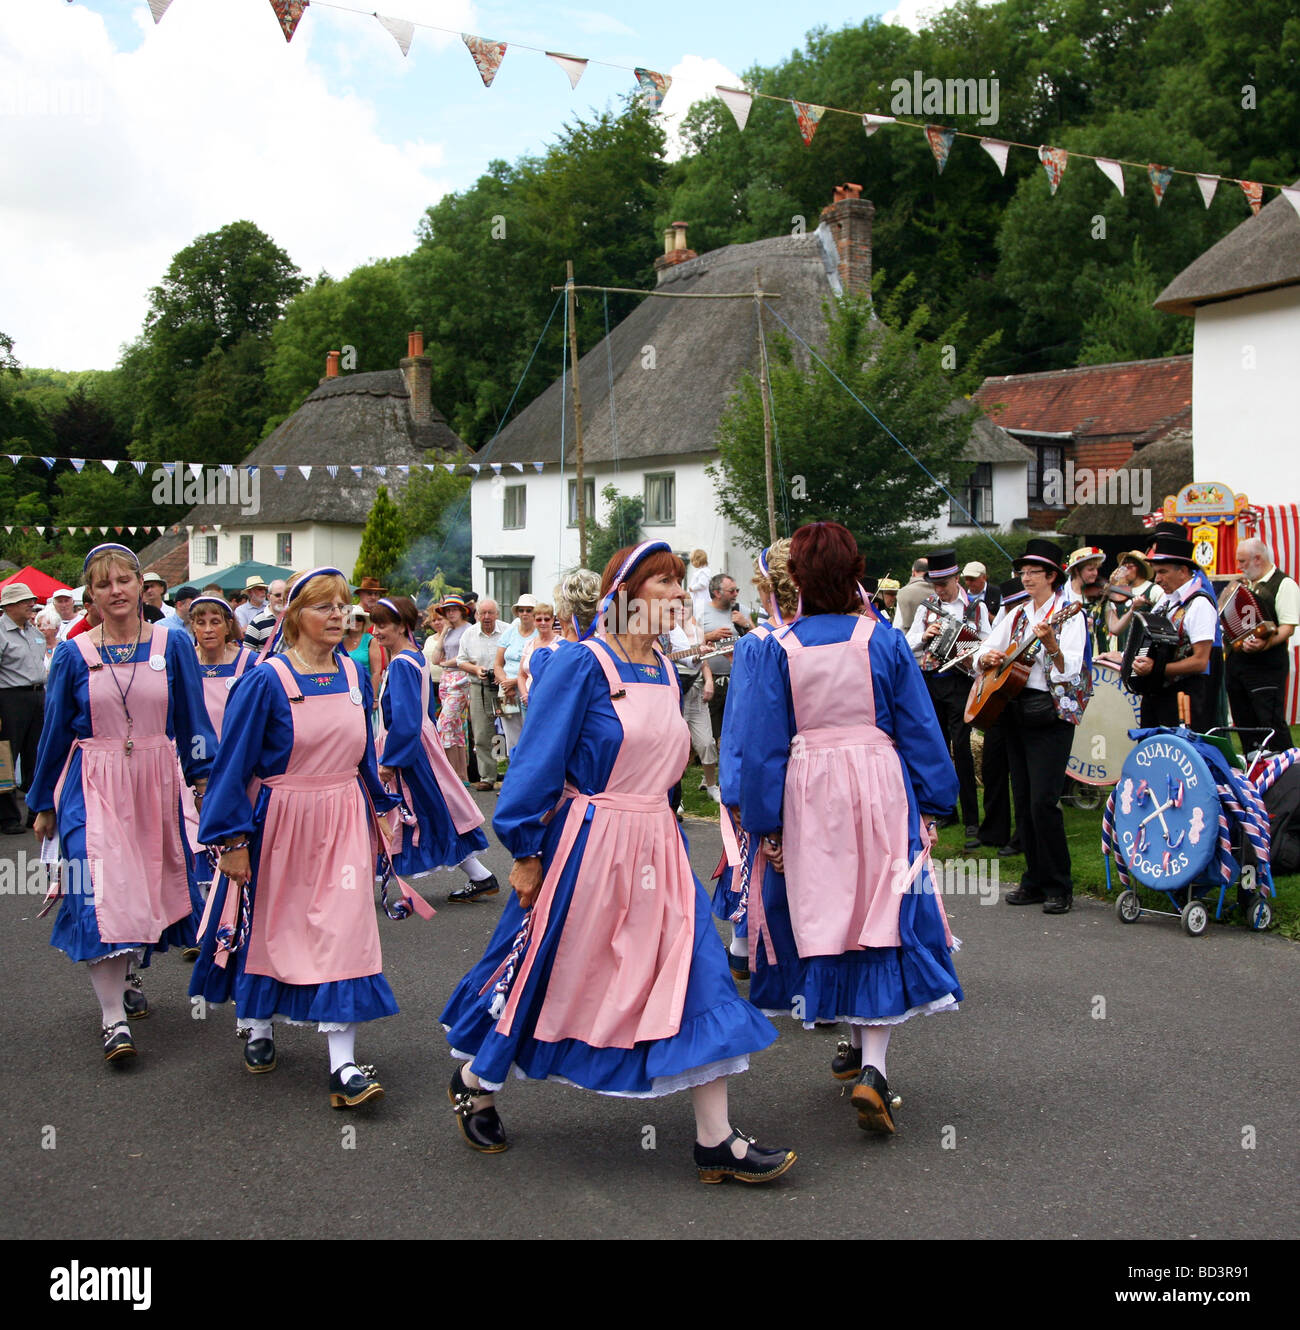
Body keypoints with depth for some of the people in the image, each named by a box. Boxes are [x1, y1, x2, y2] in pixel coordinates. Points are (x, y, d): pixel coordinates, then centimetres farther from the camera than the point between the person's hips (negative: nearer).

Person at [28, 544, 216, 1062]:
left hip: (154, 784, 2)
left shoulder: (172, 645, 2)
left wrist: (205, 777, 0)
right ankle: (114, 1019, -10)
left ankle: (122, 975, 35)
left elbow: (192, 719, 6)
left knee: (143, 886, 10)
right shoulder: (75, 655, 0)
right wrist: (43, 803, 11)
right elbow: (55, 732, 7)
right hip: (94, 785, -2)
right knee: (101, 893, -11)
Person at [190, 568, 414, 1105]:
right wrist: (231, 838, -11)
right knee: (269, 924, 14)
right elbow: (234, 760, -9)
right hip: (281, 820, -3)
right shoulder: (267, 680, -11)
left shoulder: (354, 673, 4)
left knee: (344, 929, -6)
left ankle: (343, 1063, -6)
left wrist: (379, 806, 20)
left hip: (344, 820, 3)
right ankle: (258, 1026, 39)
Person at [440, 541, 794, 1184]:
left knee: (695, 974, -1)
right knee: (546, 972, 8)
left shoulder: (665, 671, 10)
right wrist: (526, 853, -13)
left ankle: (716, 1141, 4)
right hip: (588, 845, -6)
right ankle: (475, 1084, 35)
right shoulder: (583, 664, -13)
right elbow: (538, 762, -13)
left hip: (656, 851, 7)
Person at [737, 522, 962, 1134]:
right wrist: (931, 803, 10)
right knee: (880, 918, 0)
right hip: (880, 789, -1)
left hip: (807, 796, 1)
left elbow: (763, 744, -2)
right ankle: (872, 1065, -12)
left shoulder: (778, 648, -3)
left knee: (823, 916, 15)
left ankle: (856, 1045, 29)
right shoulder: (884, 639, -2)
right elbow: (919, 727, 2)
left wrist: (765, 826, 3)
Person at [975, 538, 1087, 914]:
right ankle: (1035, 881, 16)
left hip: (1050, 716, -7)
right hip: (1014, 710, 7)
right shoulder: (1017, 615, 16)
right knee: (1022, 802, 7)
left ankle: (1059, 888, -5)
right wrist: (987, 657, -5)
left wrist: (1051, 644, -31)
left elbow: (1070, 670, -15)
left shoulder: (1068, 615, -3)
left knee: (1043, 802, -13)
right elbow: (983, 654, 17)